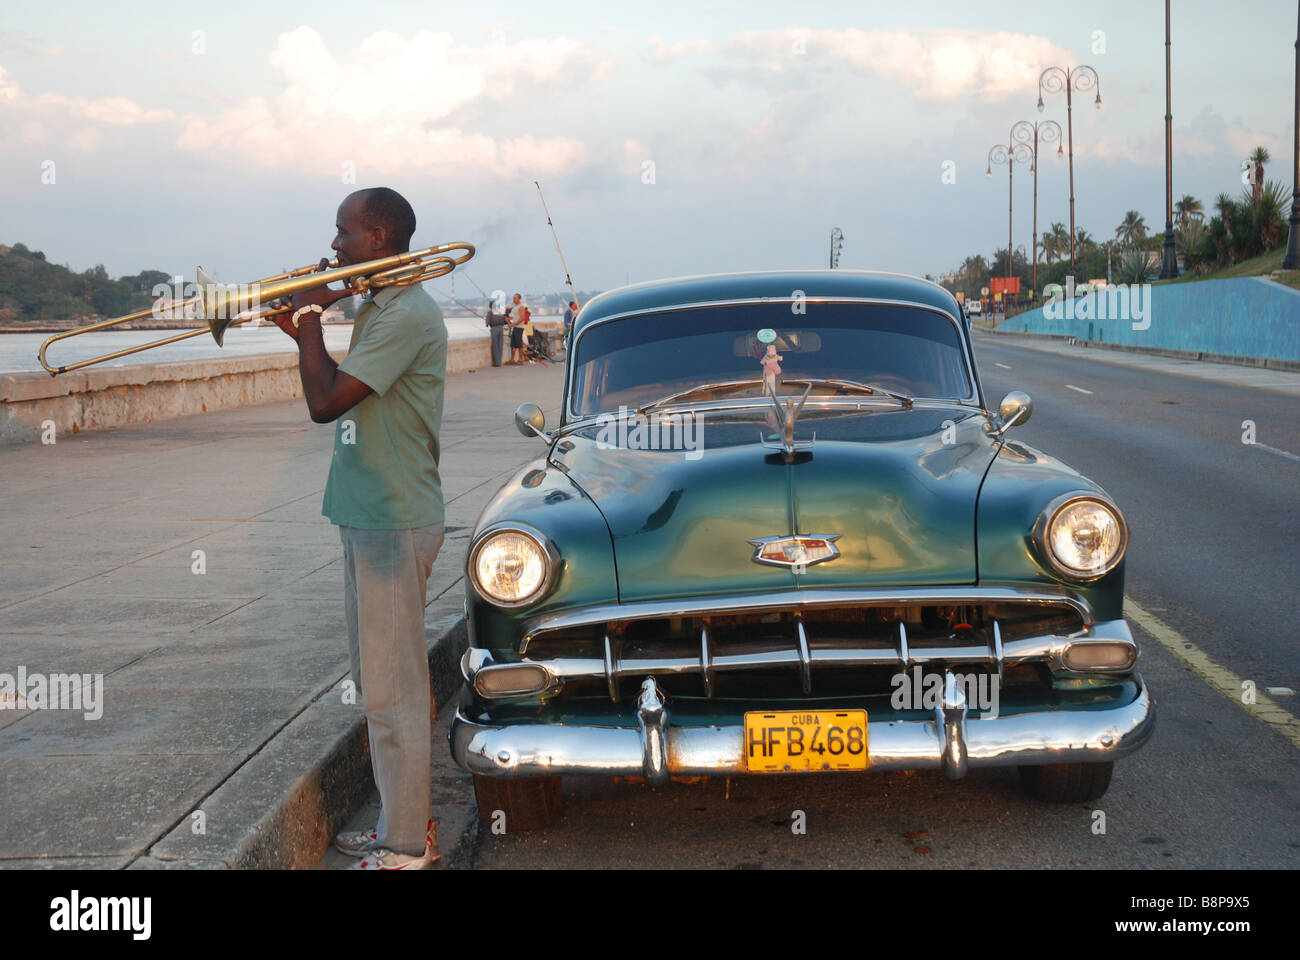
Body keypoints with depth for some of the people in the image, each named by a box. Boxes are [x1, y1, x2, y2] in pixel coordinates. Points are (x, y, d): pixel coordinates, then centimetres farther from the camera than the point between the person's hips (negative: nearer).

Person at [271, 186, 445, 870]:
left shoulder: (407, 315, -18)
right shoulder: (379, 307, 14)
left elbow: (325, 402, -23)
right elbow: (337, 397, 21)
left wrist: (309, 315, -10)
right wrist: (303, 328, 9)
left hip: (393, 527, -11)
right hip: (368, 519, 11)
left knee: (392, 692, -4)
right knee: (378, 681, 18)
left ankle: (404, 851, 5)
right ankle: (407, 824, 29)